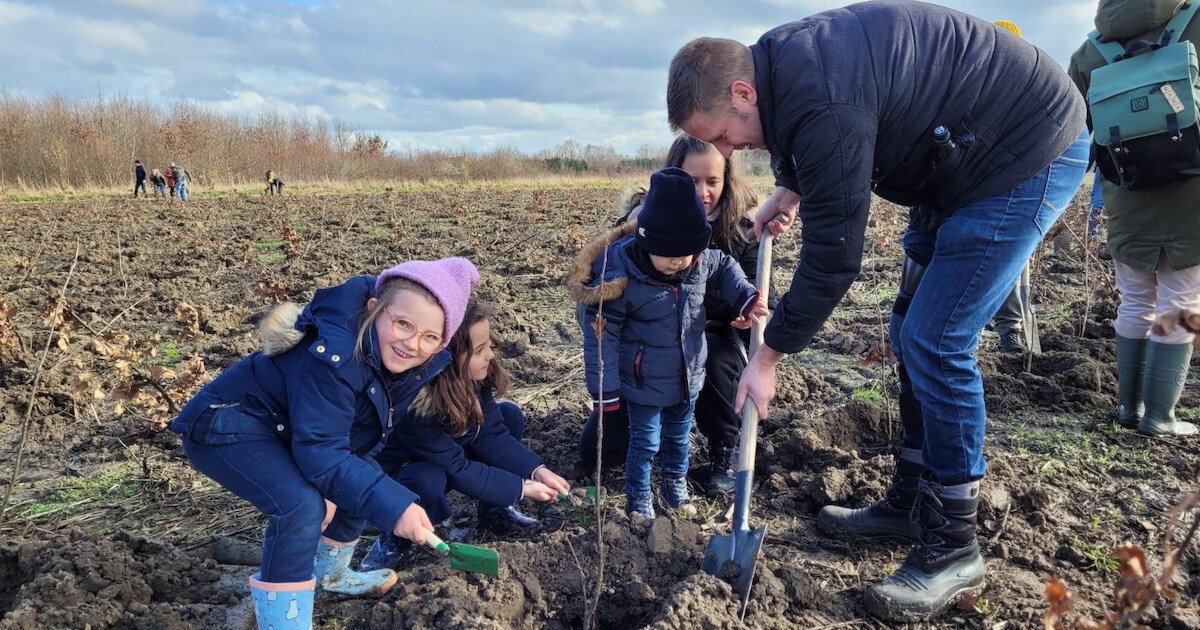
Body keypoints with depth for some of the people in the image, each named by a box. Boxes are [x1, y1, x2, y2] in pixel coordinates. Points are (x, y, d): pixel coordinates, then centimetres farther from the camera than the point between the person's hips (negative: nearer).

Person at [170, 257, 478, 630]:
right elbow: (319, 452, -37)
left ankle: (328, 574, 35)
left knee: (366, 482, 10)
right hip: (224, 427, -8)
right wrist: (392, 506, -43)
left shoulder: (408, 362, -10)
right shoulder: (334, 356, -36)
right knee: (302, 505, -29)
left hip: (284, 428, 9)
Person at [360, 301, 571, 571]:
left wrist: (537, 470, -22)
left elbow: (491, 435, -12)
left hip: (450, 450, 7)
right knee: (429, 483, -40)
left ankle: (494, 509, 3)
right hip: (394, 475, -7)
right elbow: (456, 469, -30)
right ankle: (397, 537, -7)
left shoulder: (473, 377, -19)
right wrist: (521, 487, -25)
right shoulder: (416, 406, -38)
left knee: (510, 416, -10)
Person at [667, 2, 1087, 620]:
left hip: (1030, 153, -10)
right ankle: (910, 501, 22)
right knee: (910, 332, 9)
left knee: (935, 342, -14)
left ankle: (953, 550, 0)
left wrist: (767, 357, -16)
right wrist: (788, 191, 9)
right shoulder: (778, 62, -2)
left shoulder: (821, 103, -32)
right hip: (960, 160, 10)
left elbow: (832, 257, -25)